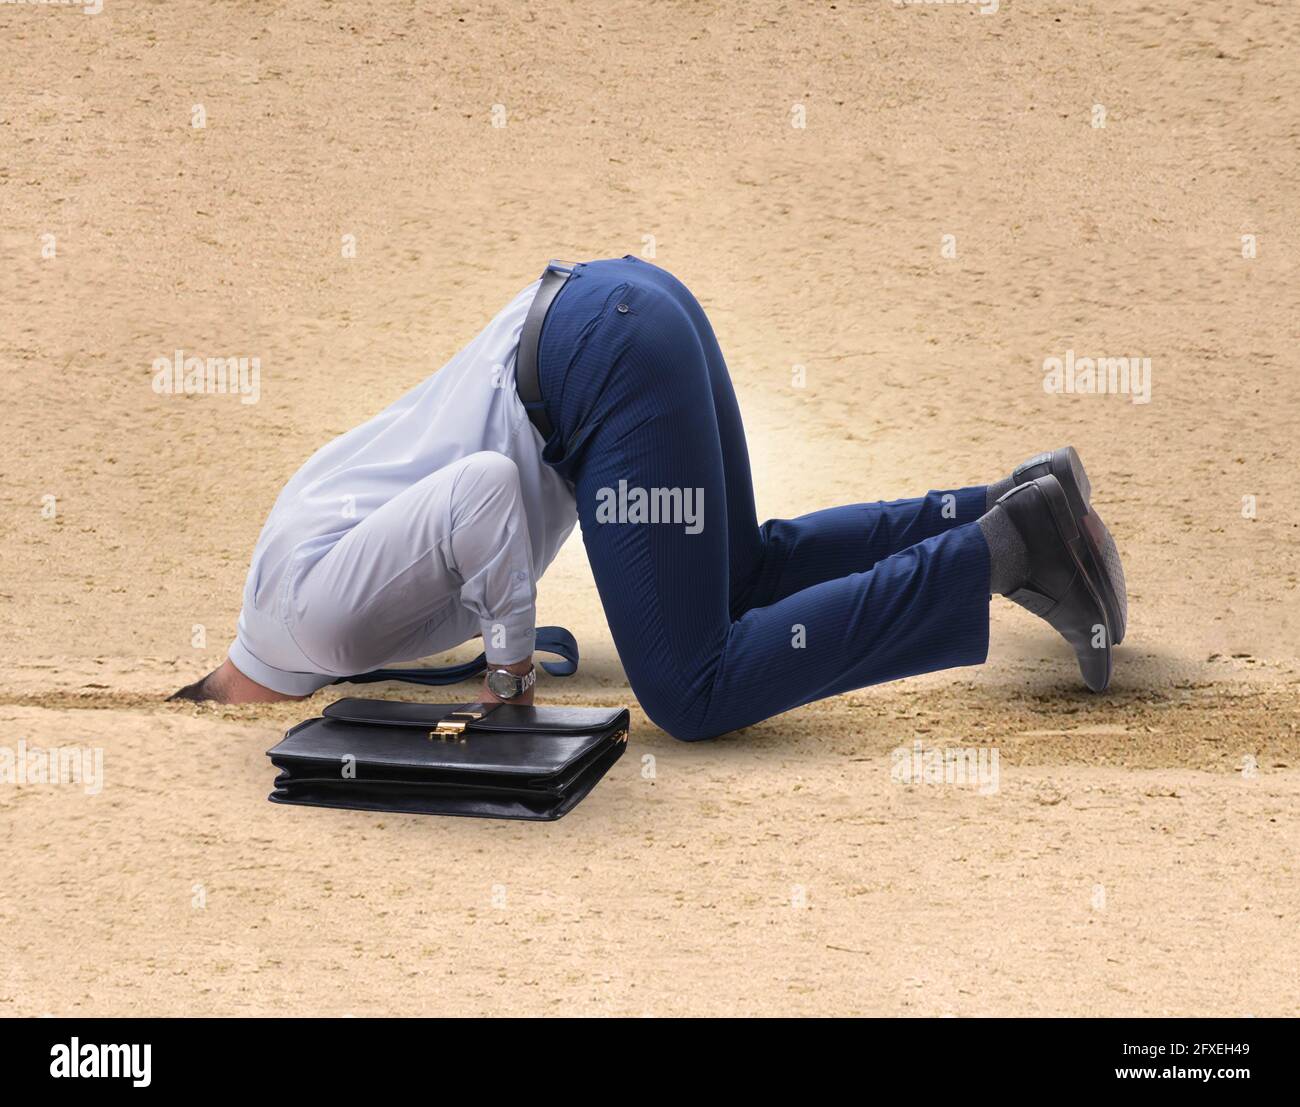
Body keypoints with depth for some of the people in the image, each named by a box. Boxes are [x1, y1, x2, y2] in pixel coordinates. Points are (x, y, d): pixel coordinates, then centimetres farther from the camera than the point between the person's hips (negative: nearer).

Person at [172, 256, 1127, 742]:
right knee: (747, 575, 22)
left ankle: (1007, 549, -8)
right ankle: (1009, 509, 16)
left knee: (694, 698, -9)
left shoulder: (310, 621, -11)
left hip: (602, 351, -10)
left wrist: (508, 656, -8)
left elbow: (482, 487, -23)